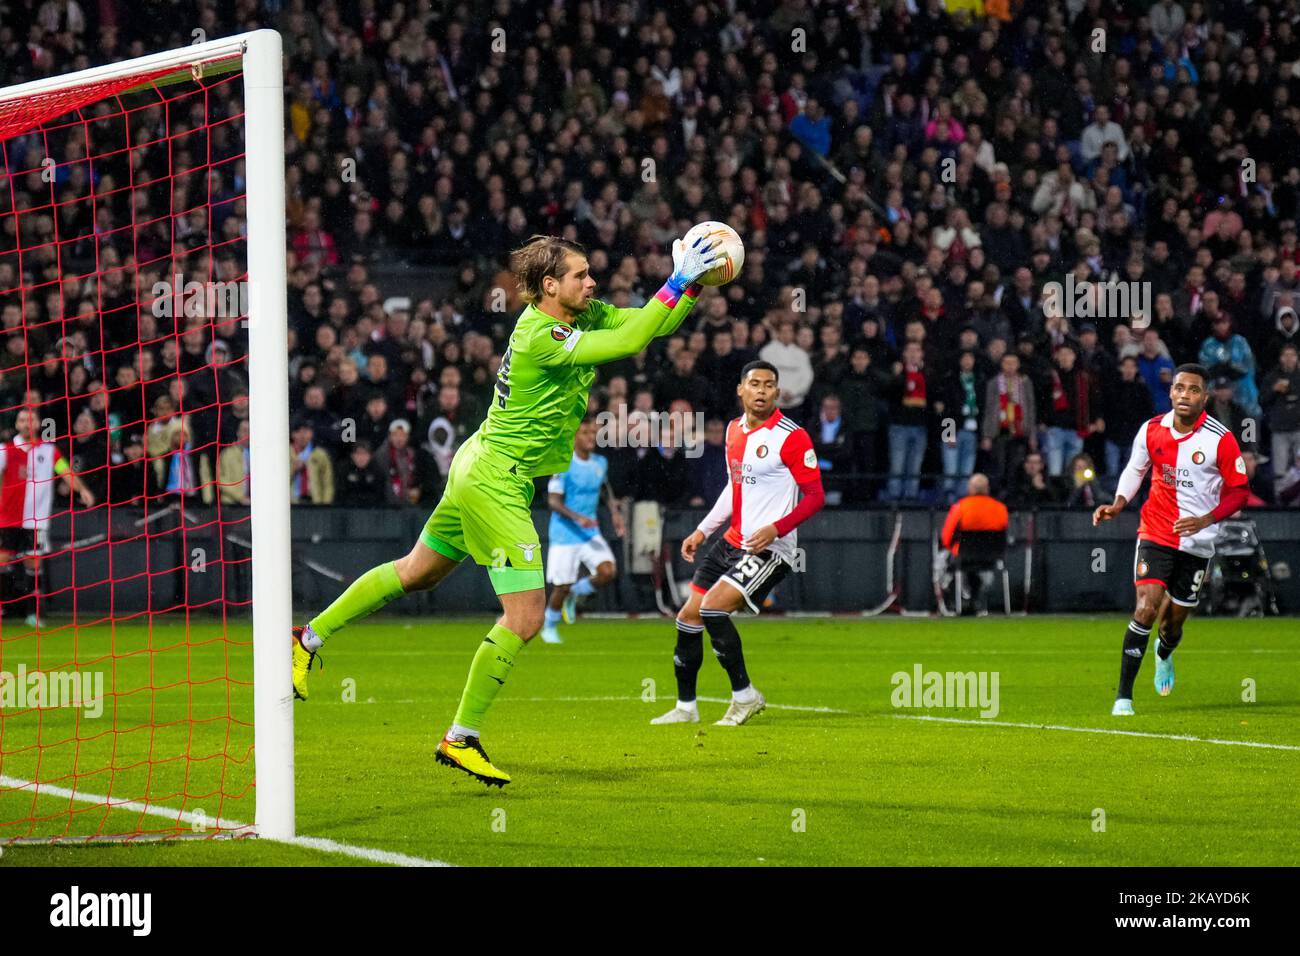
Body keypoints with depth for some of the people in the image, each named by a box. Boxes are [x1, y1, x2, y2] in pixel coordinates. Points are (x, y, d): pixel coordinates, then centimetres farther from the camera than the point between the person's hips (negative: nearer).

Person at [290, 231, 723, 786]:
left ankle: (310, 638, 38)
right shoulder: (541, 335, -24)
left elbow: (651, 324, 6)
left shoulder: (582, 315, 3)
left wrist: (692, 286, -10)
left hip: (479, 472, 10)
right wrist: (678, 283, -29)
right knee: (525, 618, -8)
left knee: (416, 572, 26)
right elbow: (630, 342, -32)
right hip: (496, 482, -10)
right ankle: (461, 738, 2)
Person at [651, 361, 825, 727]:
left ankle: (745, 696, -10)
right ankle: (685, 707, 21)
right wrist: (703, 530, 22)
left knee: (712, 607, -23)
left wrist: (776, 528, -25)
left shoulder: (791, 437, -13)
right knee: (689, 616, 7)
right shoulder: (734, 429, 11)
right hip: (732, 541, 8)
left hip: (769, 548, -8)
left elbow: (815, 496, -13)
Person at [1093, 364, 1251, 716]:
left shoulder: (1221, 440, -12)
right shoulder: (1152, 430, -4)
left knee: (1174, 621, 10)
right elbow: (1135, 469, 14)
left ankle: (1164, 654, 50)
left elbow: (1239, 490, -4)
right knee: (1147, 608, -17)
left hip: (1197, 542, 0)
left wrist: (1206, 520, -19)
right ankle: (1123, 695, -11)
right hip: (1155, 534, 0)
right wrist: (1118, 504, -3)